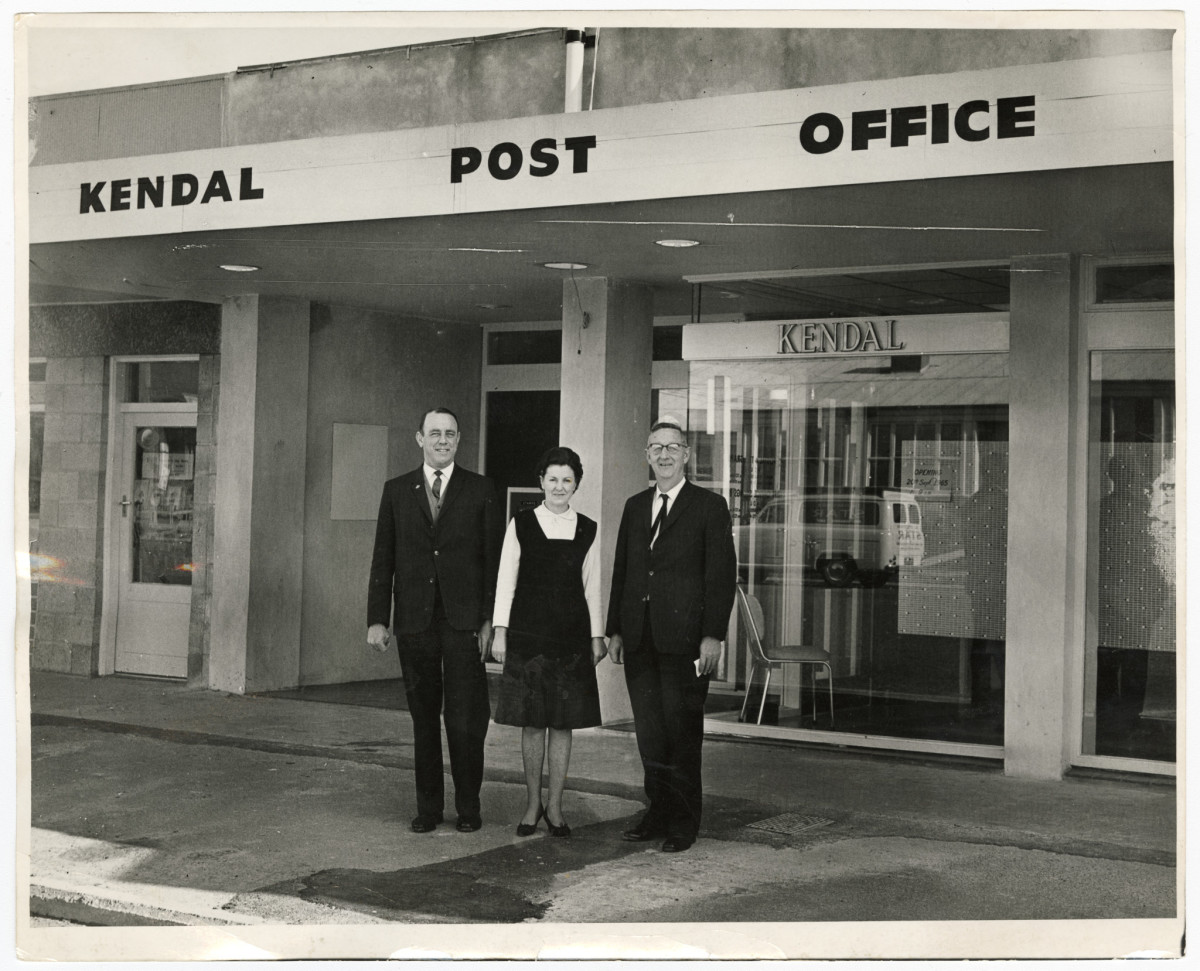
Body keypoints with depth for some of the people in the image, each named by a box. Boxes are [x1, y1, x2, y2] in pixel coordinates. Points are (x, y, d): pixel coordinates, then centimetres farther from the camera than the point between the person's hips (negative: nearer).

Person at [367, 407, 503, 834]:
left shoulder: (481, 491, 4)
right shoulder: (396, 490, 9)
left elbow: (495, 558, 2)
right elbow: (383, 560, 8)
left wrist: (490, 619, -5)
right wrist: (377, 619, 2)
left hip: (464, 620, -2)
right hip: (414, 620, 2)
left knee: (465, 718, -5)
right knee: (423, 718, 8)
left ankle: (468, 806, 8)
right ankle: (428, 806, 17)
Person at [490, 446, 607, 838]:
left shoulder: (587, 530, 7)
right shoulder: (521, 524, 2)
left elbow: (592, 586, 9)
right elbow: (506, 580, 2)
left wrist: (597, 636, 6)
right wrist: (499, 630, -2)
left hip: (571, 636, 1)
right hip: (527, 634, -1)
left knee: (562, 723, 4)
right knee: (531, 722, 3)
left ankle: (555, 807, 13)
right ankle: (533, 802, 16)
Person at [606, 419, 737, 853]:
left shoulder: (710, 507, 0)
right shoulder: (635, 507, 15)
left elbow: (722, 574, -5)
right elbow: (621, 570, 16)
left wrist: (713, 635, -12)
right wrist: (614, 629, 11)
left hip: (684, 638, -5)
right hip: (640, 639, 5)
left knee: (682, 733, 0)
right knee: (648, 732, 8)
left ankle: (683, 822, 10)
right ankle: (658, 812, 19)